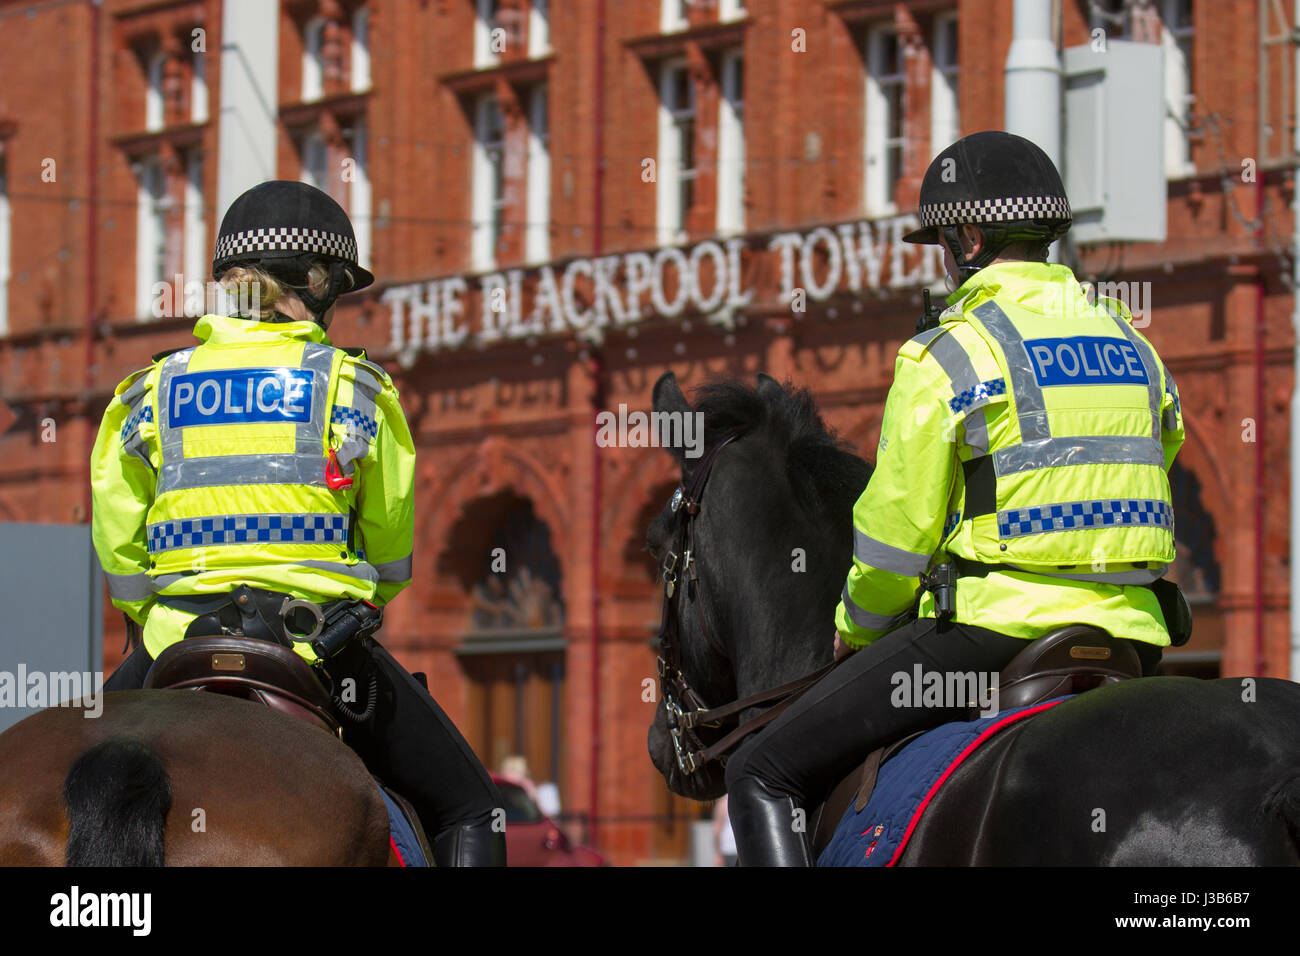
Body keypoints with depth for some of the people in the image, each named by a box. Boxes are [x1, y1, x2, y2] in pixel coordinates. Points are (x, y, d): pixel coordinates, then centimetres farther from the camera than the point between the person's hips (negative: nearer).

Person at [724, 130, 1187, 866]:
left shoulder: (948, 356, -7)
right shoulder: (1136, 347, 15)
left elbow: (896, 530, -6)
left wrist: (857, 633, 11)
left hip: (992, 627, -7)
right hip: (1130, 639, 7)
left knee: (766, 776, 2)